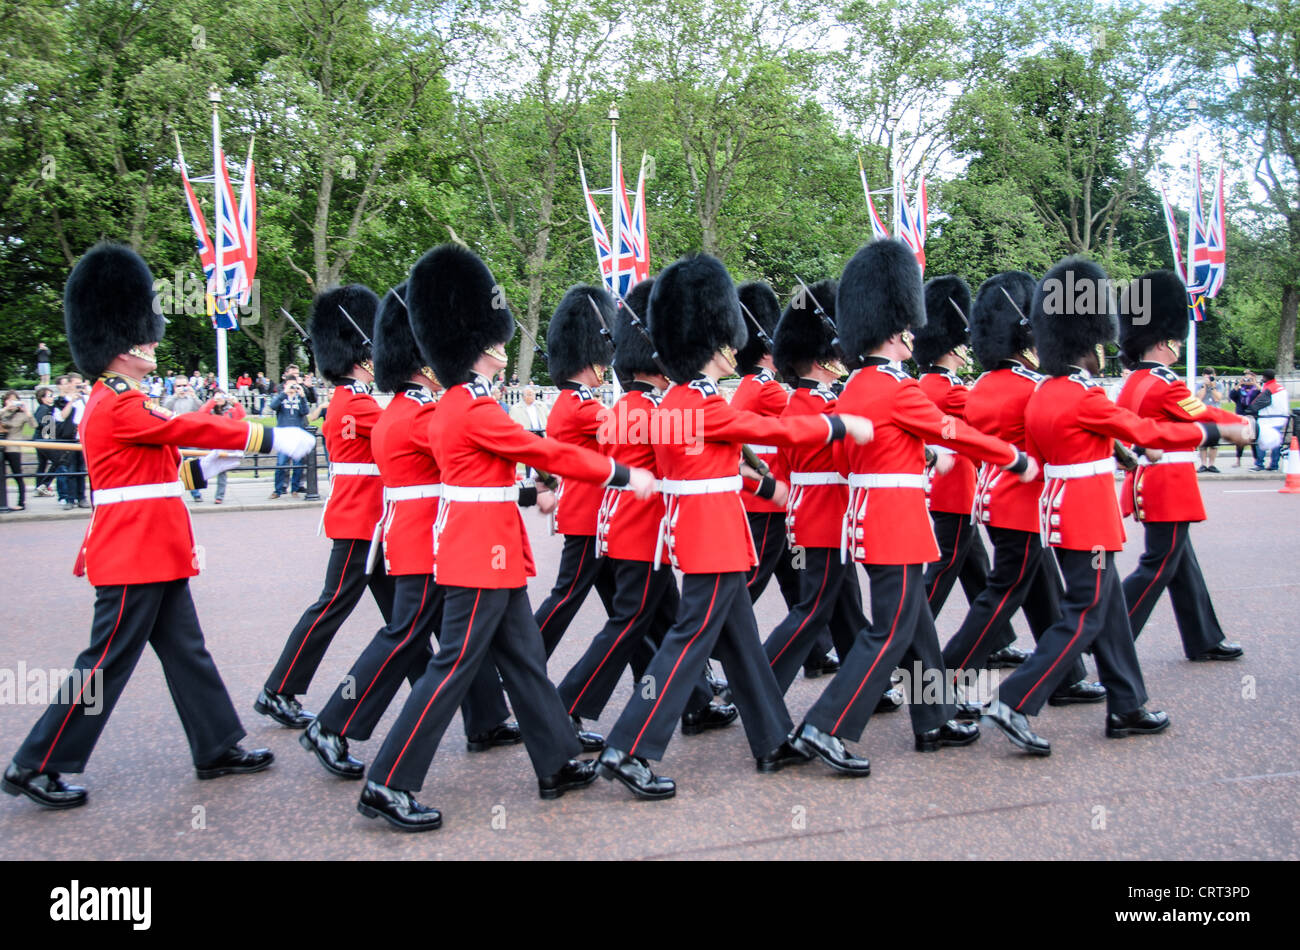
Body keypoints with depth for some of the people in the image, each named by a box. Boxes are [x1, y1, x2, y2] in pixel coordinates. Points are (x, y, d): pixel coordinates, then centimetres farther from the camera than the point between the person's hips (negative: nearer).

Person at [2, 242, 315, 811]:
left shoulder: (114, 401, 15)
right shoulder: (120, 406, -17)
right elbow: (192, 429, -16)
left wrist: (203, 469, 11)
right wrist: (271, 439, -9)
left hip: (152, 554, 10)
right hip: (135, 555, -10)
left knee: (186, 652, 14)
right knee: (107, 663, -2)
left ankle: (219, 748, 22)